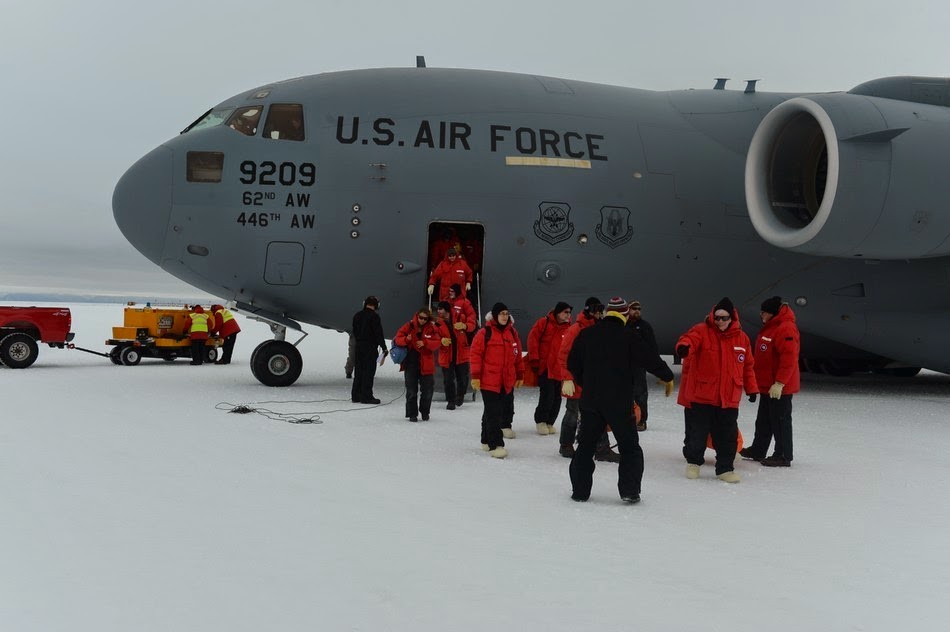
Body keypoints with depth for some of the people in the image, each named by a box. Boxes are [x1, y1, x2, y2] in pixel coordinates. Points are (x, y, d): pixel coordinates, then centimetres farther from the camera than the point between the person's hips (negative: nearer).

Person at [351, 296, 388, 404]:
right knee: (369, 371, -4)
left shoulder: (357, 315, 11)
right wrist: (384, 347, -9)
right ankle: (366, 396, -6)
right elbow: (378, 333, -14)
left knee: (358, 371, 12)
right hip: (370, 347, -7)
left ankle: (356, 395, 15)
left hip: (359, 347, 7)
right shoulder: (374, 316, -12)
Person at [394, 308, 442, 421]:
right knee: (411, 390, 3)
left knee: (427, 390, 8)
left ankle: (425, 412, 26)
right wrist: (406, 339, -24)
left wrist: (425, 343, -21)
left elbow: (437, 342, -7)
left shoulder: (432, 328, -1)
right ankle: (412, 414, 12)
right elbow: (398, 339, -3)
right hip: (410, 362, -1)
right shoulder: (409, 326, -3)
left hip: (426, 363, 1)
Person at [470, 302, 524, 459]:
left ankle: (486, 440, 29)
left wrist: (520, 375, 17)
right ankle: (495, 445, -5)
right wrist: (475, 376, -12)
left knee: (499, 412, 15)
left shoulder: (512, 332, 10)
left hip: (507, 382, 6)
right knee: (493, 413, -7)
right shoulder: (485, 332, -8)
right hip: (489, 381, -6)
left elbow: (518, 356, 17)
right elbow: (476, 354, -9)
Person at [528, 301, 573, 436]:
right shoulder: (544, 323, -3)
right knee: (547, 395, -9)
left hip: (559, 369, 4)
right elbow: (533, 339, -5)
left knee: (557, 398, 6)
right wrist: (534, 359, -9)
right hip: (544, 367, -4)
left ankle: (549, 422, 21)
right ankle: (541, 421, 8)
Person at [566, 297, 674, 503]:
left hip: (590, 401, 3)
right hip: (618, 403, -3)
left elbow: (572, 364, 10)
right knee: (630, 447, 9)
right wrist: (668, 376, 13)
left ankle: (580, 490, 12)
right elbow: (651, 359, -4)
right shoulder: (628, 337, -8)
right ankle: (629, 491, 4)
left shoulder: (586, 334, 3)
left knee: (586, 445, 13)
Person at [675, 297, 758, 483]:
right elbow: (689, 339, -28)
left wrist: (752, 389, 14)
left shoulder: (742, 338, 7)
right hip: (702, 396, -3)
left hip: (729, 399, 3)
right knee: (697, 433, 7)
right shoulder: (702, 331, -6)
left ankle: (725, 468, 23)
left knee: (728, 436, 8)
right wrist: (684, 347, -51)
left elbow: (748, 366, 15)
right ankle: (693, 462, 30)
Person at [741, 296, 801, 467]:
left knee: (780, 420, -1)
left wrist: (779, 383, -27)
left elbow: (789, 358, -26)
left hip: (779, 388, -10)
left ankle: (783, 456, 8)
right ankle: (757, 451, 29)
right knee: (763, 419, 18)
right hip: (767, 385, 10)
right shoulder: (770, 327, 15)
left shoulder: (786, 328, -19)